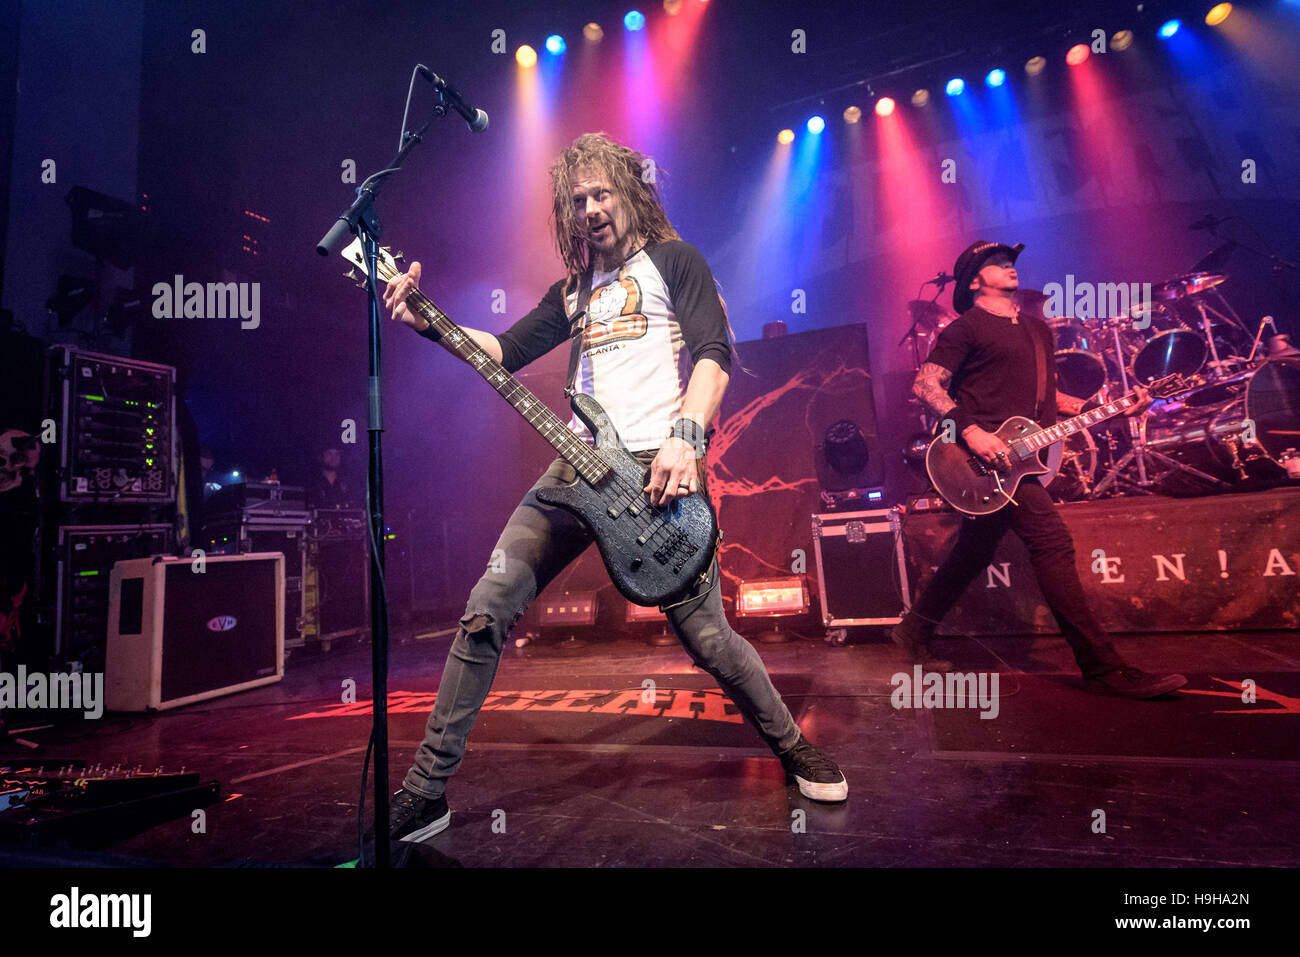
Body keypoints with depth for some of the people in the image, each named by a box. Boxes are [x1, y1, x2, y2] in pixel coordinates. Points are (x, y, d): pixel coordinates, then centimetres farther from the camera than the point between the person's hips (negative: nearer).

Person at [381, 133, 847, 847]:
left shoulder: (672, 259, 8)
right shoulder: (574, 289, 24)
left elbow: (714, 352, -5)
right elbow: (505, 352, 19)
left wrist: (685, 436, -21)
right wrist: (428, 322, 3)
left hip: (657, 465, -5)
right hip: (581, 464, 5)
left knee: (705, 635, -4)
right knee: (487, 609, -4)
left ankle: (792, 747, 25)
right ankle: (425, 790, 9)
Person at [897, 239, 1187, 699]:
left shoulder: (1038, 329, 23)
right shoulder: (966, 327, -2)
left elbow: (1043, 397, 25)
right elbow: (926, 384, -11)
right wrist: (971, 431, -23)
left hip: (1017, 454, 8)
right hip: (987, 454, -8)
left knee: (973, 553, 13)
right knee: (1052, 543, -14)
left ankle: (914, 631, 27)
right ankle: (1103, 668, -8)